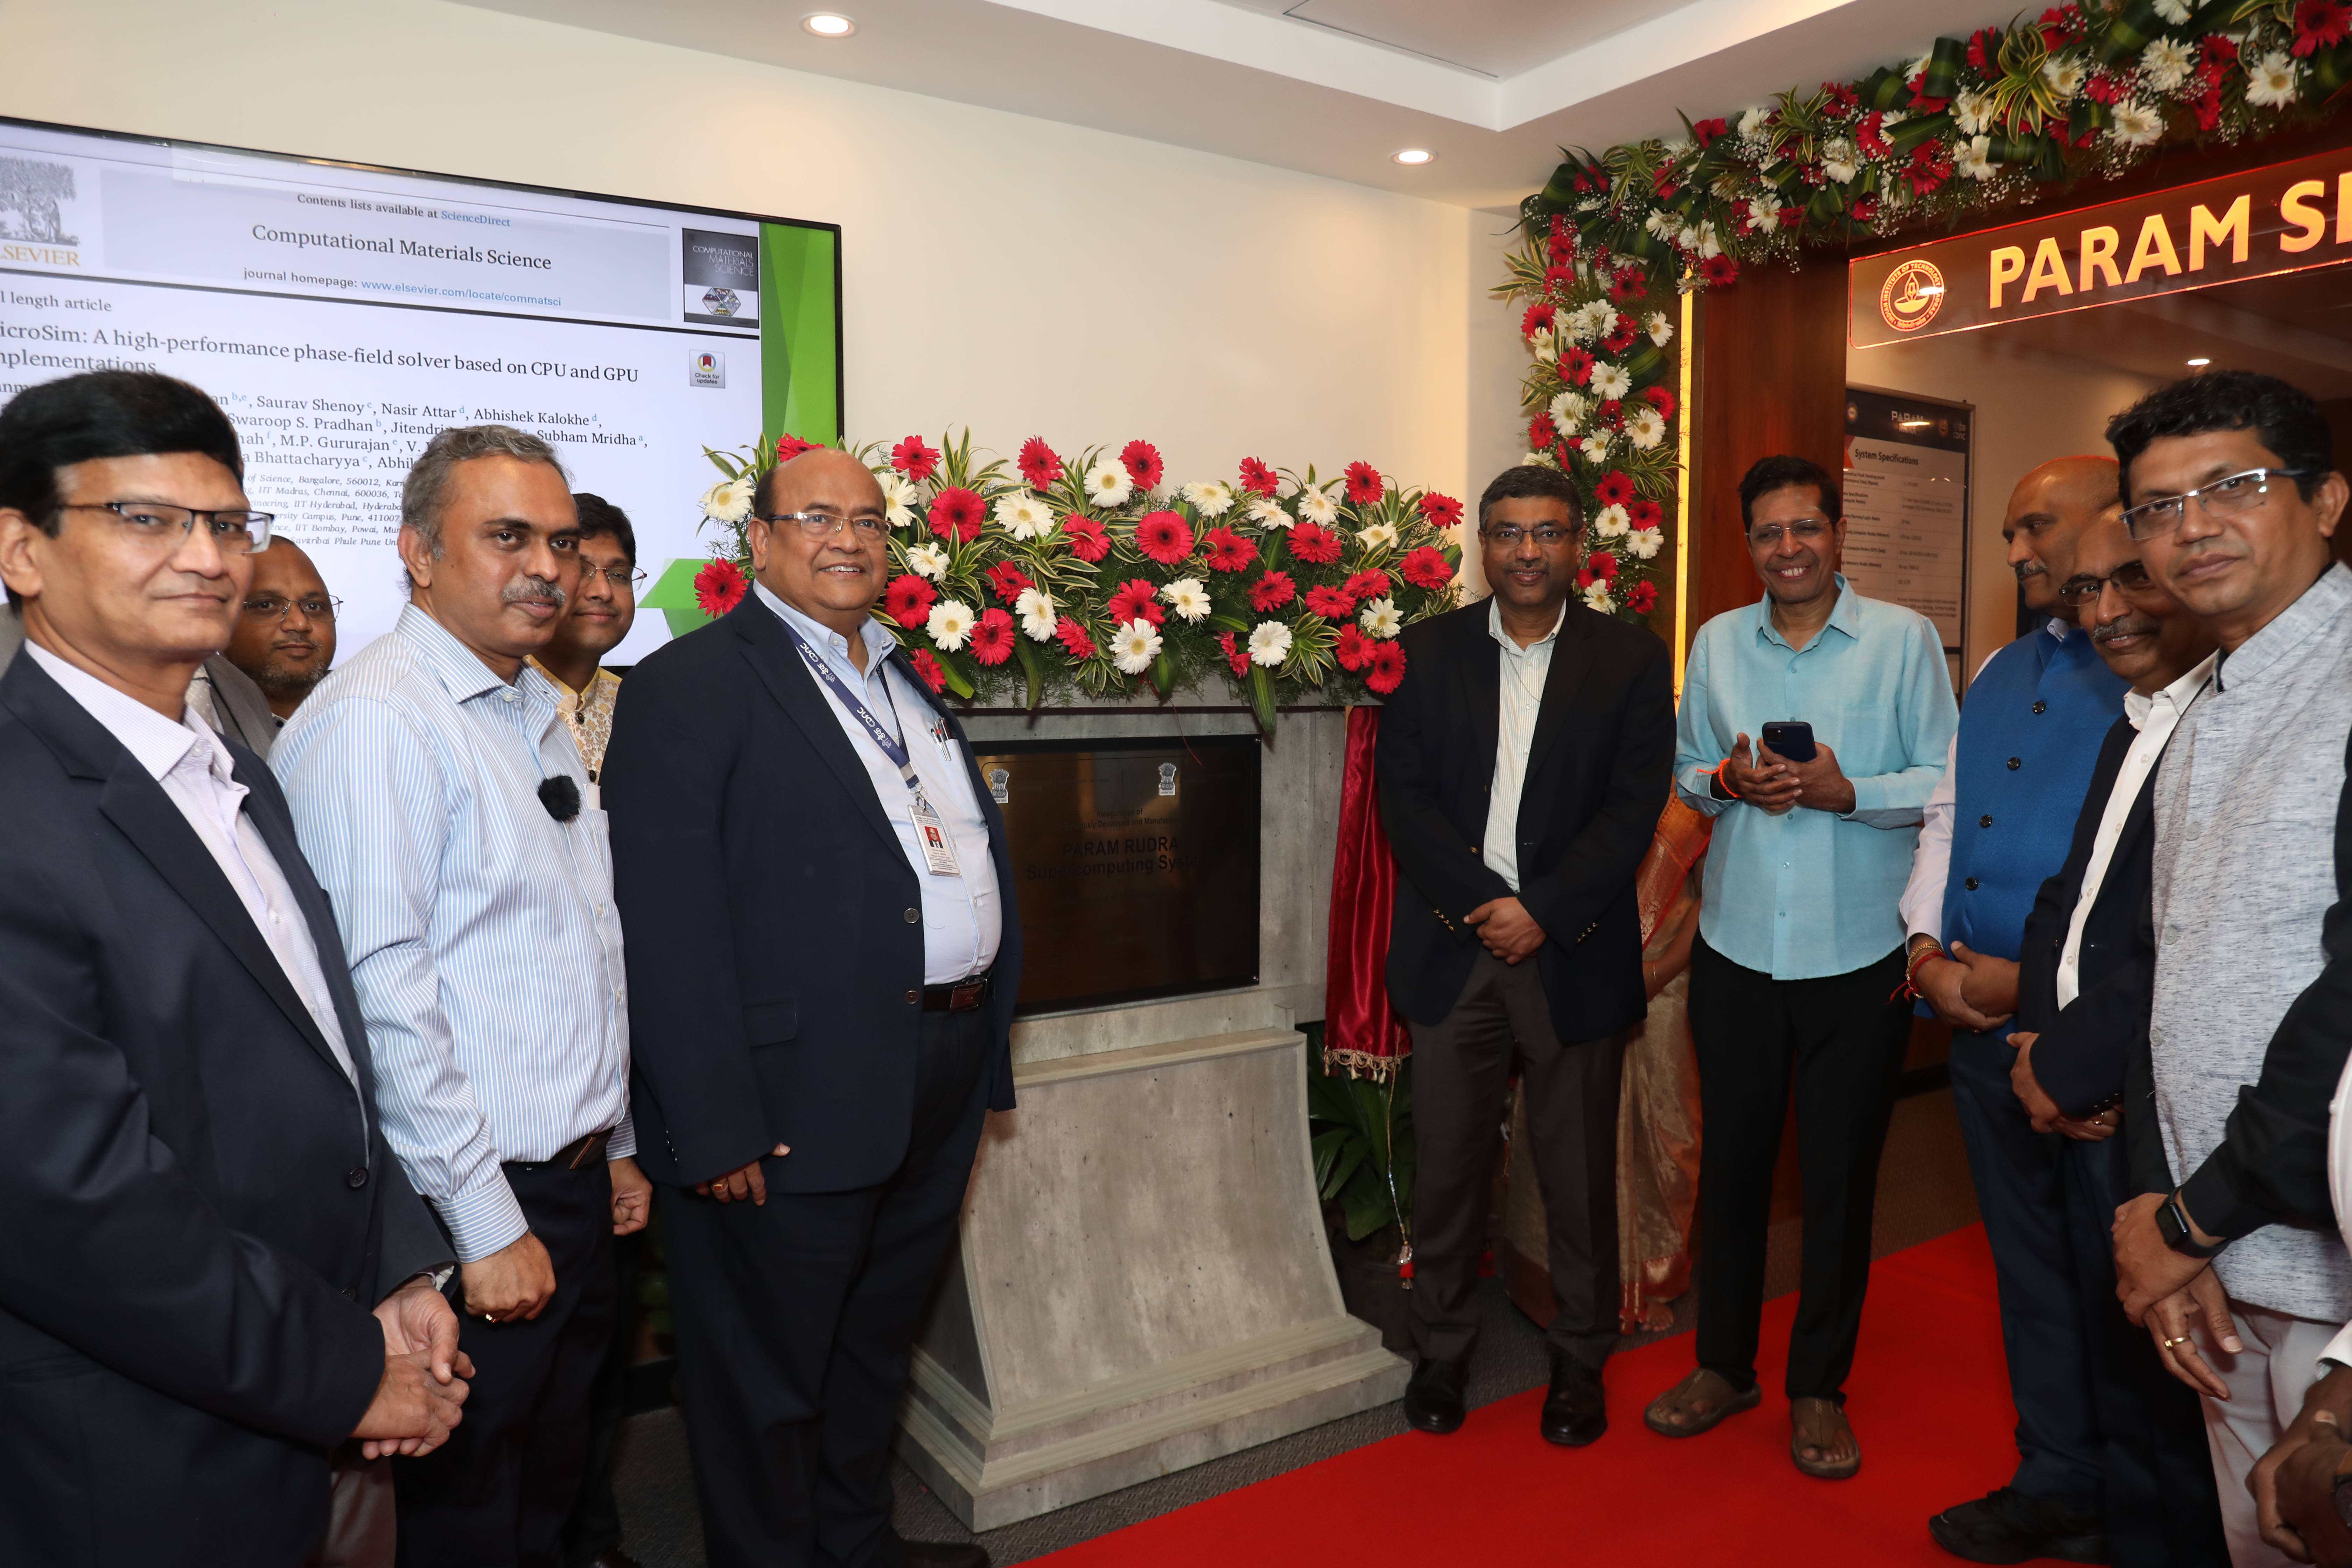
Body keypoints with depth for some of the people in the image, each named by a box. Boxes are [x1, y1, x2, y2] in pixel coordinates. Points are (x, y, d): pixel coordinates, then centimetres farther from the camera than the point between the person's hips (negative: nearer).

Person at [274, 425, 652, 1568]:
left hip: (575, 1186, 8)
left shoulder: (536, 711, 12)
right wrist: (486, 1222, -19)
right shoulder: (373, 720, -17)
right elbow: (380, 989, -22)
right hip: (474, 1211, -8)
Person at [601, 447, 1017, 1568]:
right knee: (770, 1371, 11)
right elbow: (667, 923, -17)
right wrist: (714, 1127, -20)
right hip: (797, 1103, -8)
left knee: (879, 1342, 24)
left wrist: (985, 1046, 14)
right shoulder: (690, 686, -10)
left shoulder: (912, 681, 15)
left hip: (941, 1088, 8)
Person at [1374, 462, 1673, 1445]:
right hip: (1452, 946, 1)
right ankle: (1440, 1351, 26)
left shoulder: (1631, 660, 2)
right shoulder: (1429, 650, 5)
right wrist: (1480, 904, -12)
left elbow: (1633, 809, -5)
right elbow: (1403, 792, -1)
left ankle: (1580, 1360, 28)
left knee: (1579, 1170, 10)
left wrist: (1541, 911, -14)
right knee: (1447, 1161, 8)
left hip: (1574, 952, -1)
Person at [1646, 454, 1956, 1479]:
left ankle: (1819, 1388, 26)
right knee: (1730, 1161, 12)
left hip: (1857, 956, -2)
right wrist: (1727, 781, -8)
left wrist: (1845, 793, -19)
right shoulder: (1716, 643, 8)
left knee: (1840, 1177, 8)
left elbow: (1945, 782, -2)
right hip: (1736, 948, 3)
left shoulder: (1904, 639, -1)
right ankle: (1724, 1363, 29)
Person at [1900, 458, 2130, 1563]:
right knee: (2030, 1263, 18)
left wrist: (2040, 980, -18)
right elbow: (1944, 815, 15)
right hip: (1978, 1014, 7)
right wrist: (1928, 948, 1)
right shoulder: (2000, 673, 14)